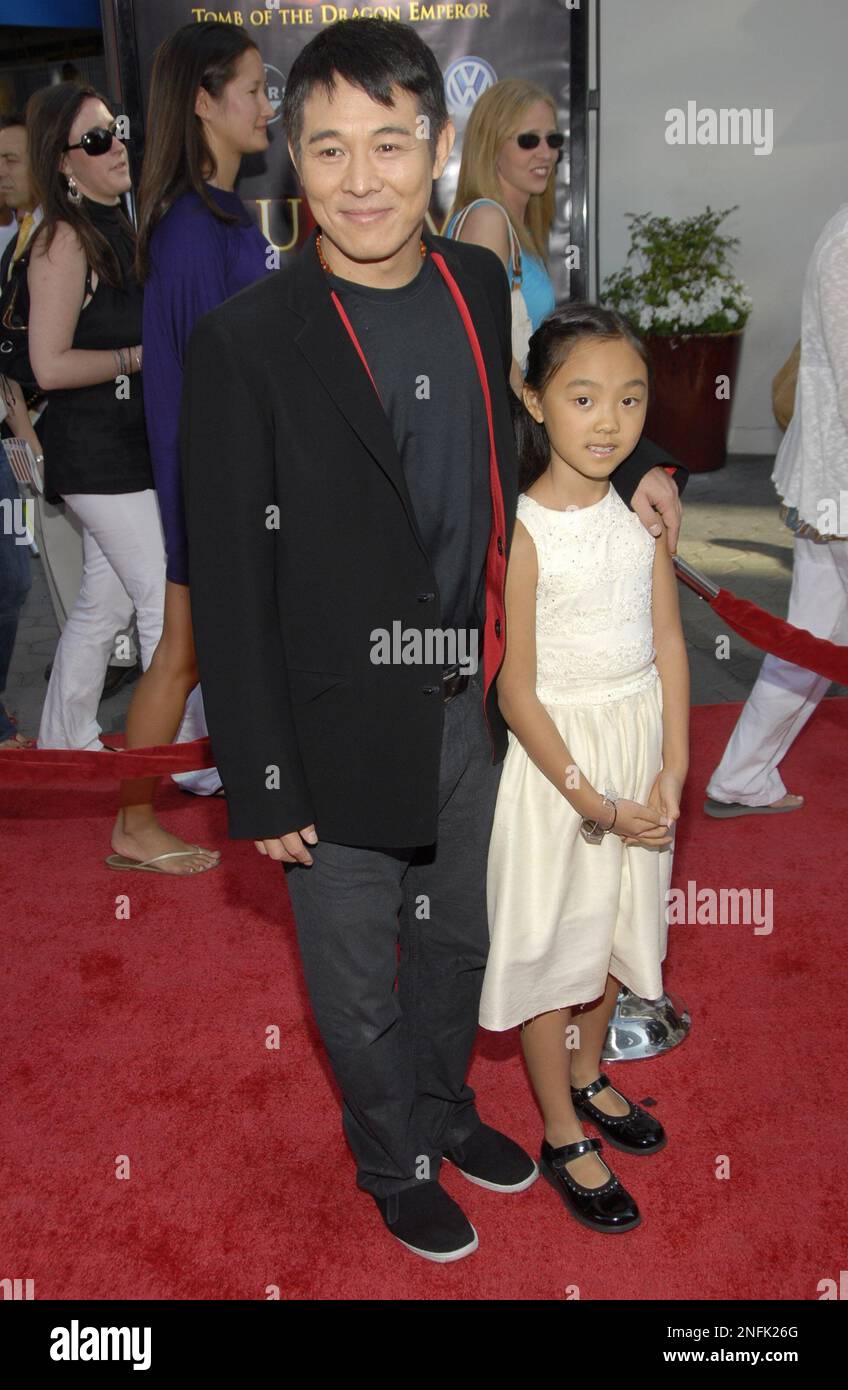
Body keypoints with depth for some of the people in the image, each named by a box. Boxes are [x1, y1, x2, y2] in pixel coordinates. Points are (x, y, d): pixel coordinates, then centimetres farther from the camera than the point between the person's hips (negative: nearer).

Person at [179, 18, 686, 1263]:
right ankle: (397, 1166, 46)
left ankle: (444, 1106, 55)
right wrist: (262, 785, -12)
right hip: (345, 733, -5)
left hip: (474, 706, 5)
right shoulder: (246, 342, -18)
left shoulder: (481, 283, -1)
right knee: (360, 984, 17)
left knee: (460, 939, 26)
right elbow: (230, 586, -15)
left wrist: (622, 472, 4)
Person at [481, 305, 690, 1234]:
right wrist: (589, 796, -16)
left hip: (642, 743, 6)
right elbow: (516, 689, -16)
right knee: (549, 940, 9)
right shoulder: (523, 529, -17)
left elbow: (669, 645, 0)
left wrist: (672, 772, -7)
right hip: (556, 753, -5)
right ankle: (563, 1139, 28)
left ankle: (587, 1076, 47)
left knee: (615, 923, 21)